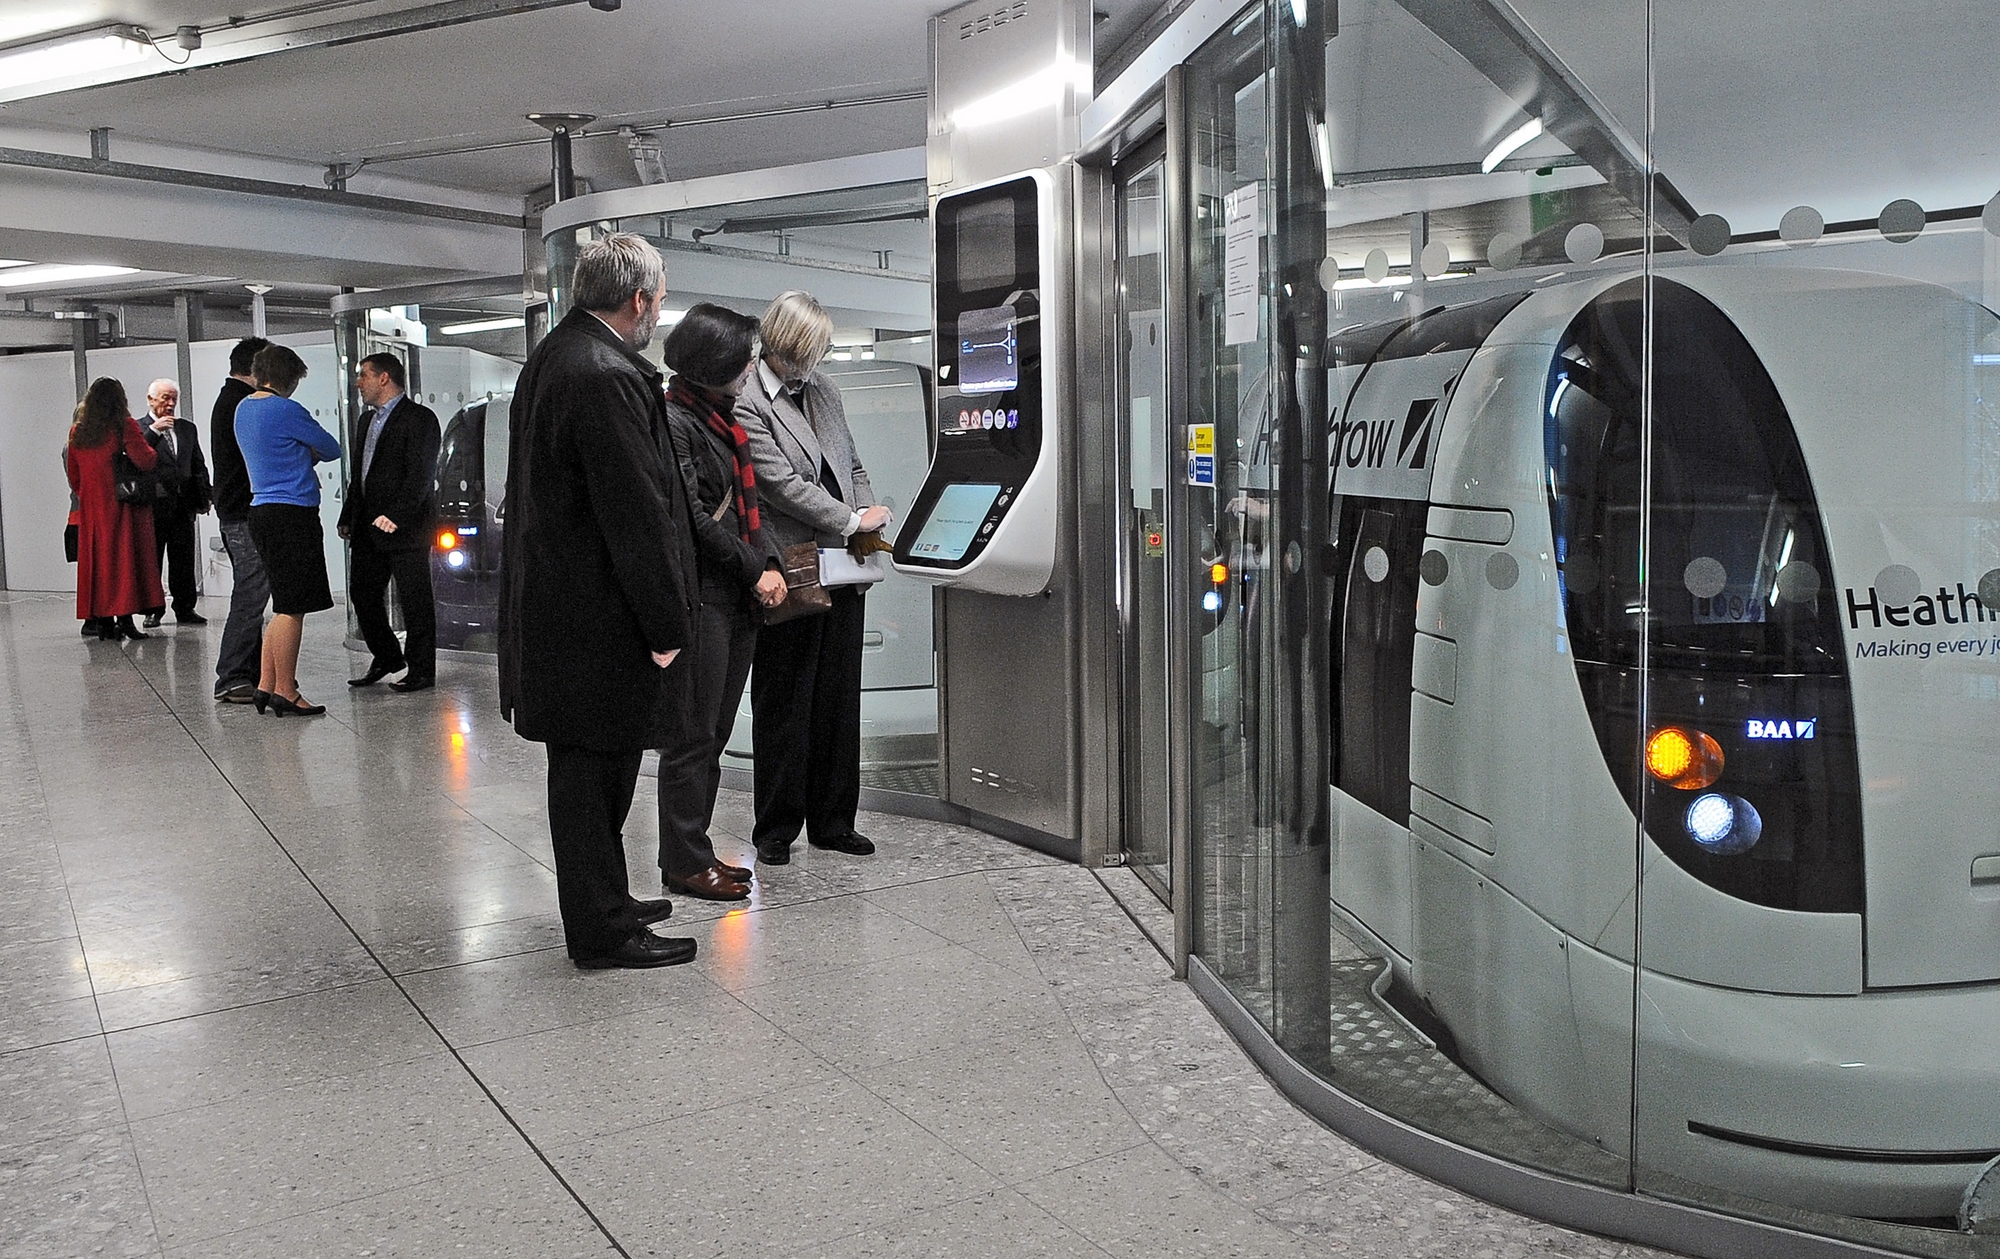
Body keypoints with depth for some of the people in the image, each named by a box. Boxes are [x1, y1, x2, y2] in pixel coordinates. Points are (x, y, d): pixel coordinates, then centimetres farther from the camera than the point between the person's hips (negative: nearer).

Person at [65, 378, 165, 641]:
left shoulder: (77, 431, 9)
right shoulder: (124, 426, -7)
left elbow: (73, 473, 14)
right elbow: (145, 460, -14)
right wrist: (151, 449, 7)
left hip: (91, 509, 5)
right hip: (123, 505, -5)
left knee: (98, 561, 7)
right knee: (125, 559, -3)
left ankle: (104, 622, 7)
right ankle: (124, 618, -8)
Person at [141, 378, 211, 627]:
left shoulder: (187, 428, 15)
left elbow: (199, 466, 16)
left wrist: (203, 498, 10)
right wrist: (154, 430, -18)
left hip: (183, 505, 4)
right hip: (153, 505, -4)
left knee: (184, 561, 6)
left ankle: (185, 609, 13)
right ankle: (152, 611, 10)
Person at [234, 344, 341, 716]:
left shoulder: (243, 408, 15)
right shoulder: (285, 410, -12)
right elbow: (332, 449, -1)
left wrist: (302, 453, 11)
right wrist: (310, 452, 19)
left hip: (262, 512, 9)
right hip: (293, 514, -9)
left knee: (285, 606, 15)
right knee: (292, 608, -5)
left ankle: (266, 685, 16)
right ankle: (285, 693, -2)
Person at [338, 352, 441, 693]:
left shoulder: (419, 418, -7)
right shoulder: (367, 420, 21)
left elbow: (421, 474, -16)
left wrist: (396, 515, -23)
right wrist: (348, 516, 17)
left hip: (405, 527, -9)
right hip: (368, 527, 9)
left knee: (414, 599, -3)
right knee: (362, 595, 11)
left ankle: (422, 671, 5)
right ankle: (387, 658, 27)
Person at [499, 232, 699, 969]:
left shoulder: (550, 358, 12)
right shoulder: (608, 378, -21)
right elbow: (637, 514, -22)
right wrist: (664, 626, -16)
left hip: (551, 598, 10)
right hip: (597, 615, -10)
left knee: (588, 769, 19)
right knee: (593, 768, 0)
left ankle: (600, 902, 33)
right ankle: (602, 932, 12)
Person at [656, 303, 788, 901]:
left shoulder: (723, 420, 17)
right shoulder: (674, 421, -12)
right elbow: (692, 517, -17)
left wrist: (771, 563, 3)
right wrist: (756, 570, -11)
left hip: (738, 601, 9)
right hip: (700, 599, -9)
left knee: (714, 734, 13)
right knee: (692, 737, -2)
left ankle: (693, 849, 22)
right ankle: (684, 863, 8)